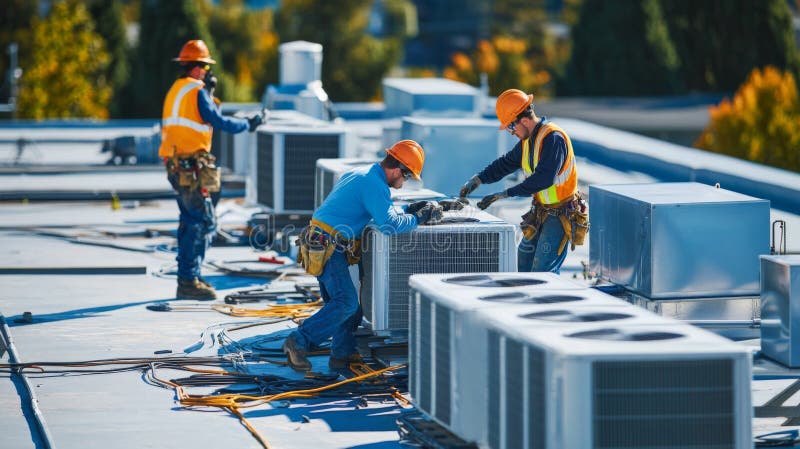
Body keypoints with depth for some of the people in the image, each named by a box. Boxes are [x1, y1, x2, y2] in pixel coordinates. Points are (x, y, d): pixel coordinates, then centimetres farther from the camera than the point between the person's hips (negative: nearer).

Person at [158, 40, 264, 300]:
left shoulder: (175, 90, 17)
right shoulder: (196, 91, -11)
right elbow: (218, 122, -12)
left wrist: (208, 92, 18)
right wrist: (248, 125, 0)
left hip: (176, 167, 10)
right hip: (192, 167, -10)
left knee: (190, 221, 15)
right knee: (204, 223, -9)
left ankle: (187, 280, 18)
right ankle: (189, 281, -12)